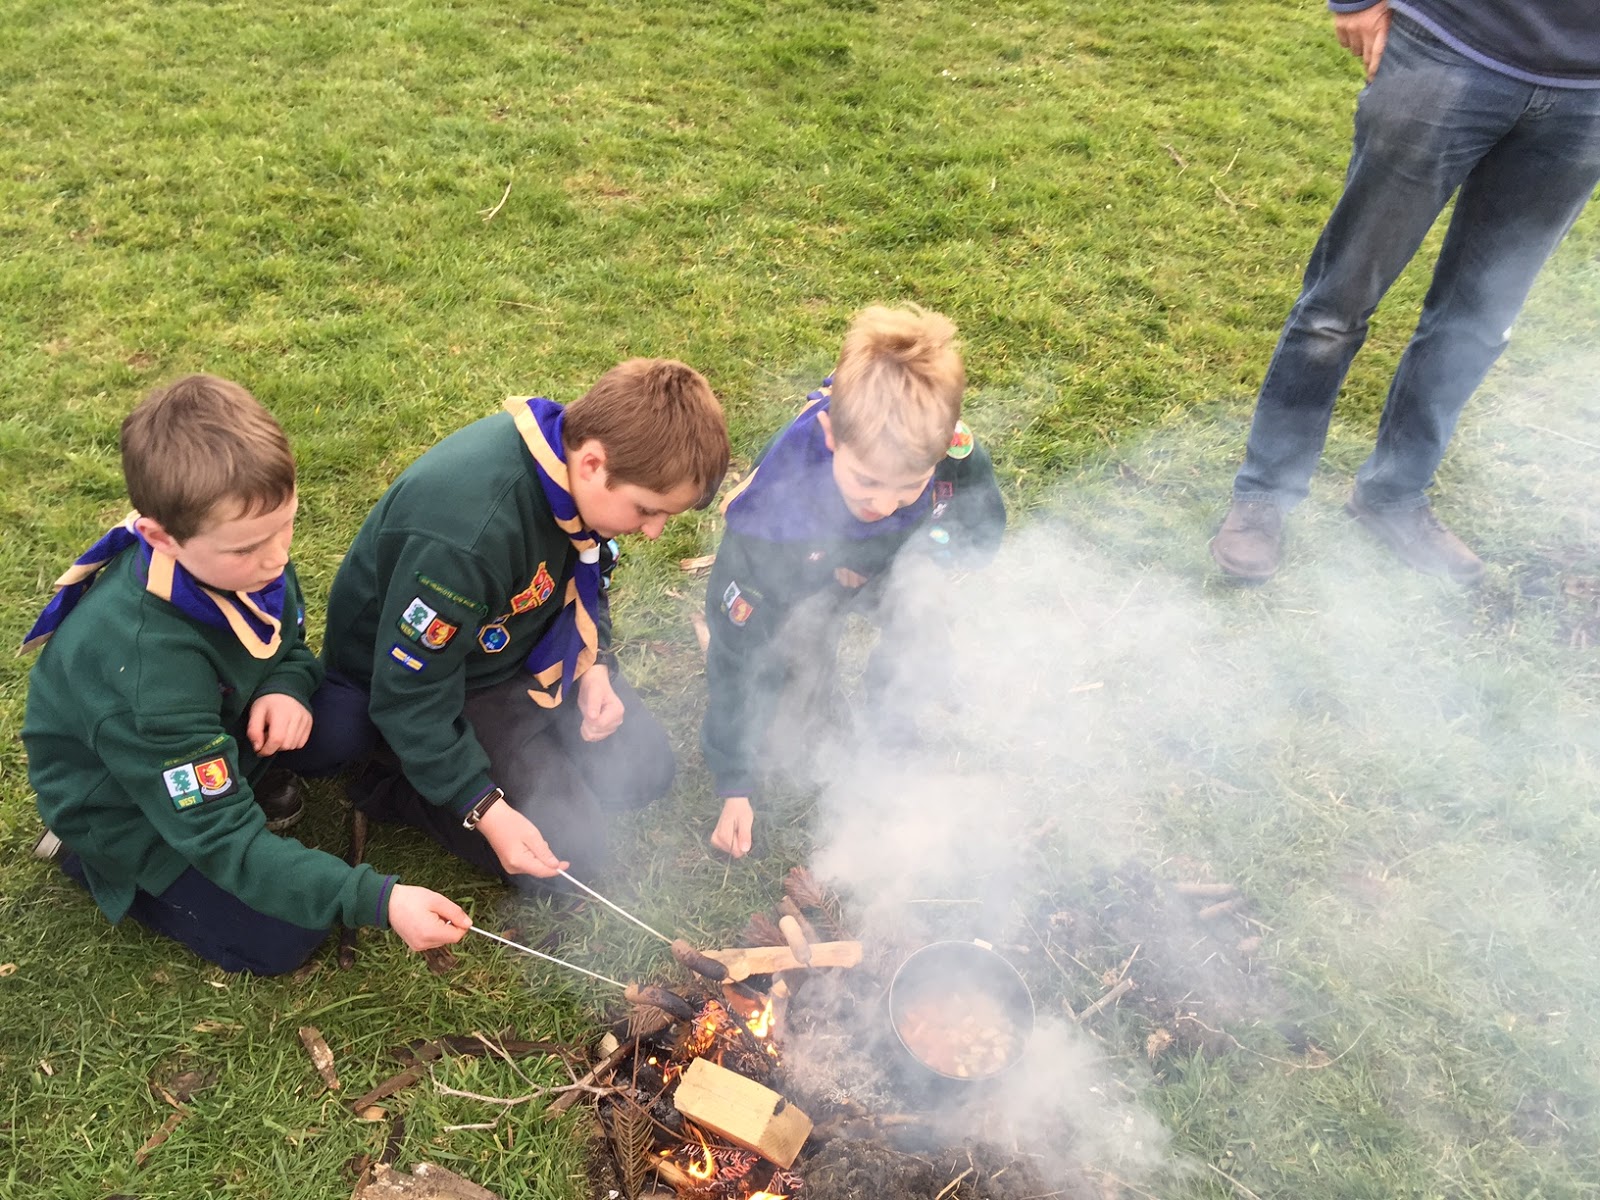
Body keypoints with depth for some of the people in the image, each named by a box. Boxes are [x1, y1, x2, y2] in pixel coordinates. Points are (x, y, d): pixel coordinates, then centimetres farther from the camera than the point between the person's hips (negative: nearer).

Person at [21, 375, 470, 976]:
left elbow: (290, 646, 1)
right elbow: (224, 841, -35)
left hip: (217, 725, 6)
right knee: (282, 939, -10)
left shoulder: (237, 553, -20)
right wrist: (377, 900, -43)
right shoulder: (141, 668, -39)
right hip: (127, 807, -5)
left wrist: (287, 687, -23)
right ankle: (95, 862, 7)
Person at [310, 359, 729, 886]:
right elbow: (409, 696, -30)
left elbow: (585, 579, 6)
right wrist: (486, 809, -31)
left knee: (646, 767, 7)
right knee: (565, 847, -12)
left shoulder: (576, 464, -16)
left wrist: (596, 667, -8)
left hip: (523, 650, 8)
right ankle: (391, 781, 4)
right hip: (422, 683, -7)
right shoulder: (465, 533, -40)